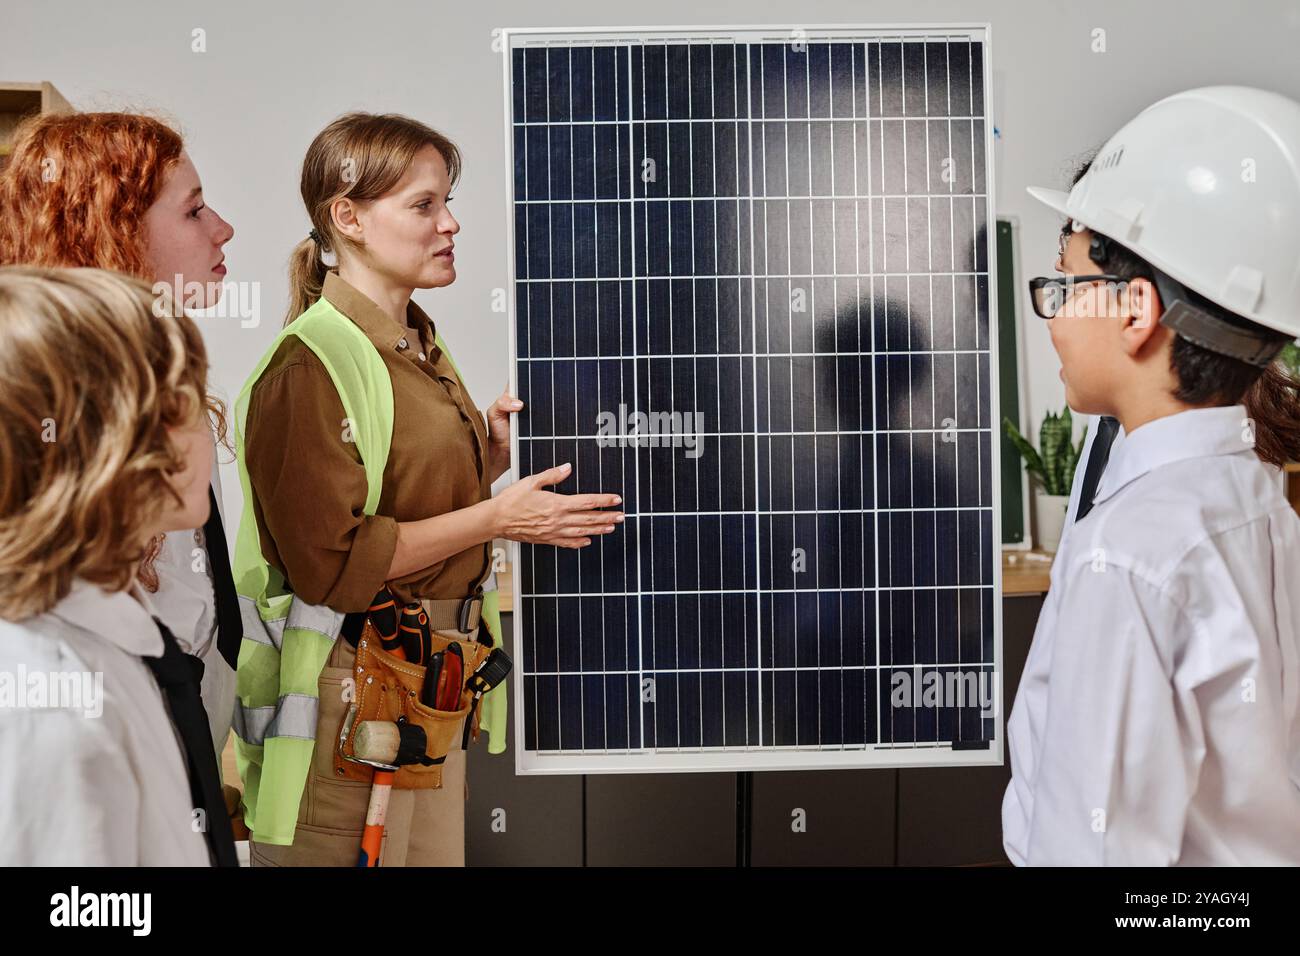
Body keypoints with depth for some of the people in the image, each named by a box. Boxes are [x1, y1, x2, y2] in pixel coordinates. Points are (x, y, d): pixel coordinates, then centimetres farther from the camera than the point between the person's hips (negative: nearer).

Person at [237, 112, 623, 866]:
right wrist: (495, 519, -19)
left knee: (438, 851, 16)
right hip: (353, 682, -8)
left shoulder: (421, 348, 12)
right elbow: (333, 561, -21)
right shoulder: (312, 365, -16)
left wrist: (490, 459, 3)